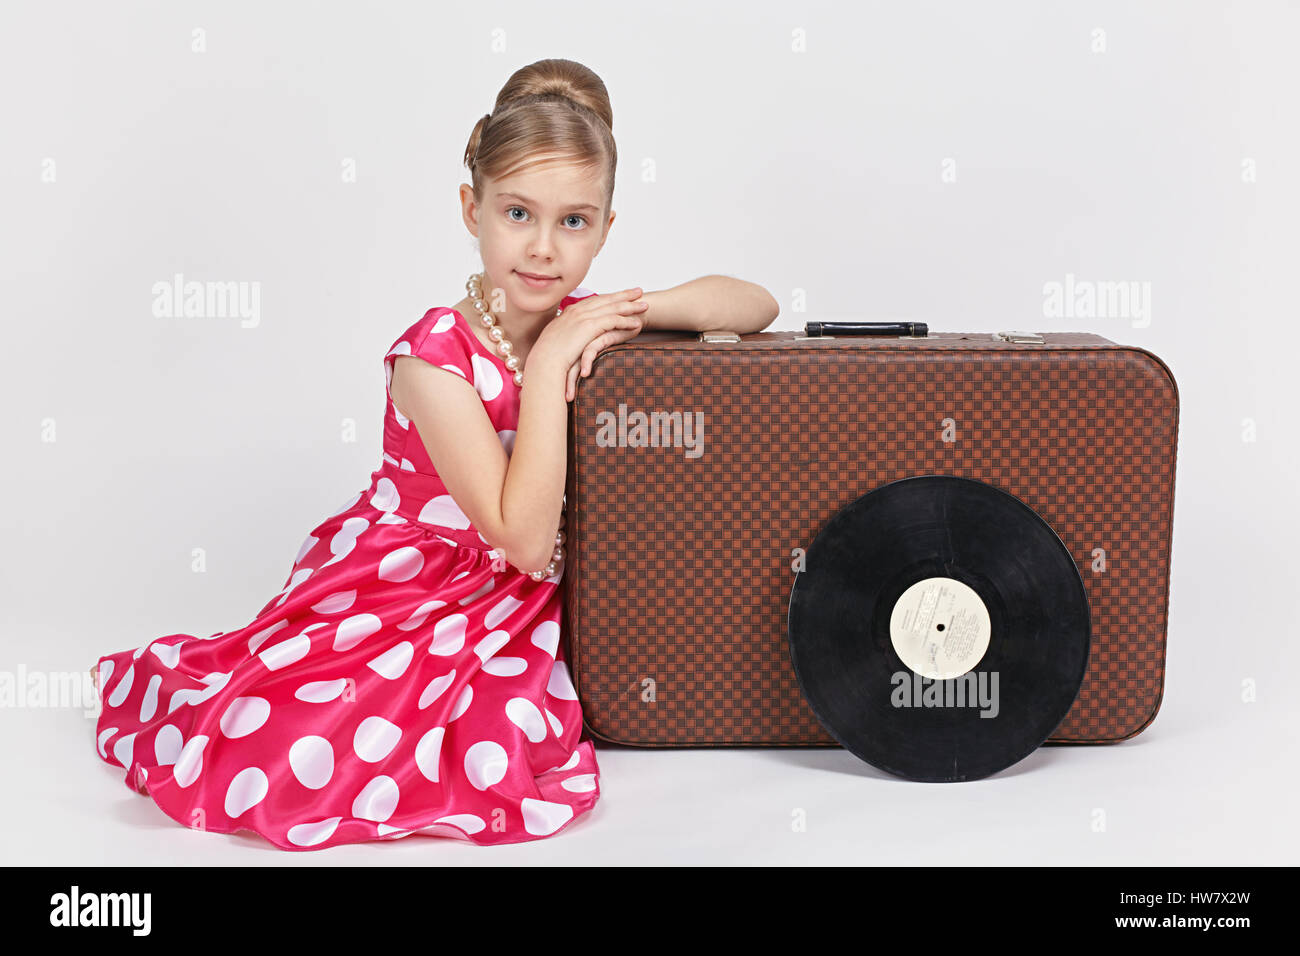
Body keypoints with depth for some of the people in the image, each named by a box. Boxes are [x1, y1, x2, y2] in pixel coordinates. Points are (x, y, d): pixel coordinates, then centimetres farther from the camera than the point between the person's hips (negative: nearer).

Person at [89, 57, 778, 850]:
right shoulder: (435, 358, -19)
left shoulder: (582, 324, -3)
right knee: (300, 752, -27)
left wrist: (641, 308, -16)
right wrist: (546, 370, -25)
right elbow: (523, 538, -23)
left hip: (525, 603, 4)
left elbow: (756, 304, 2)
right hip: (401, 592, -4)